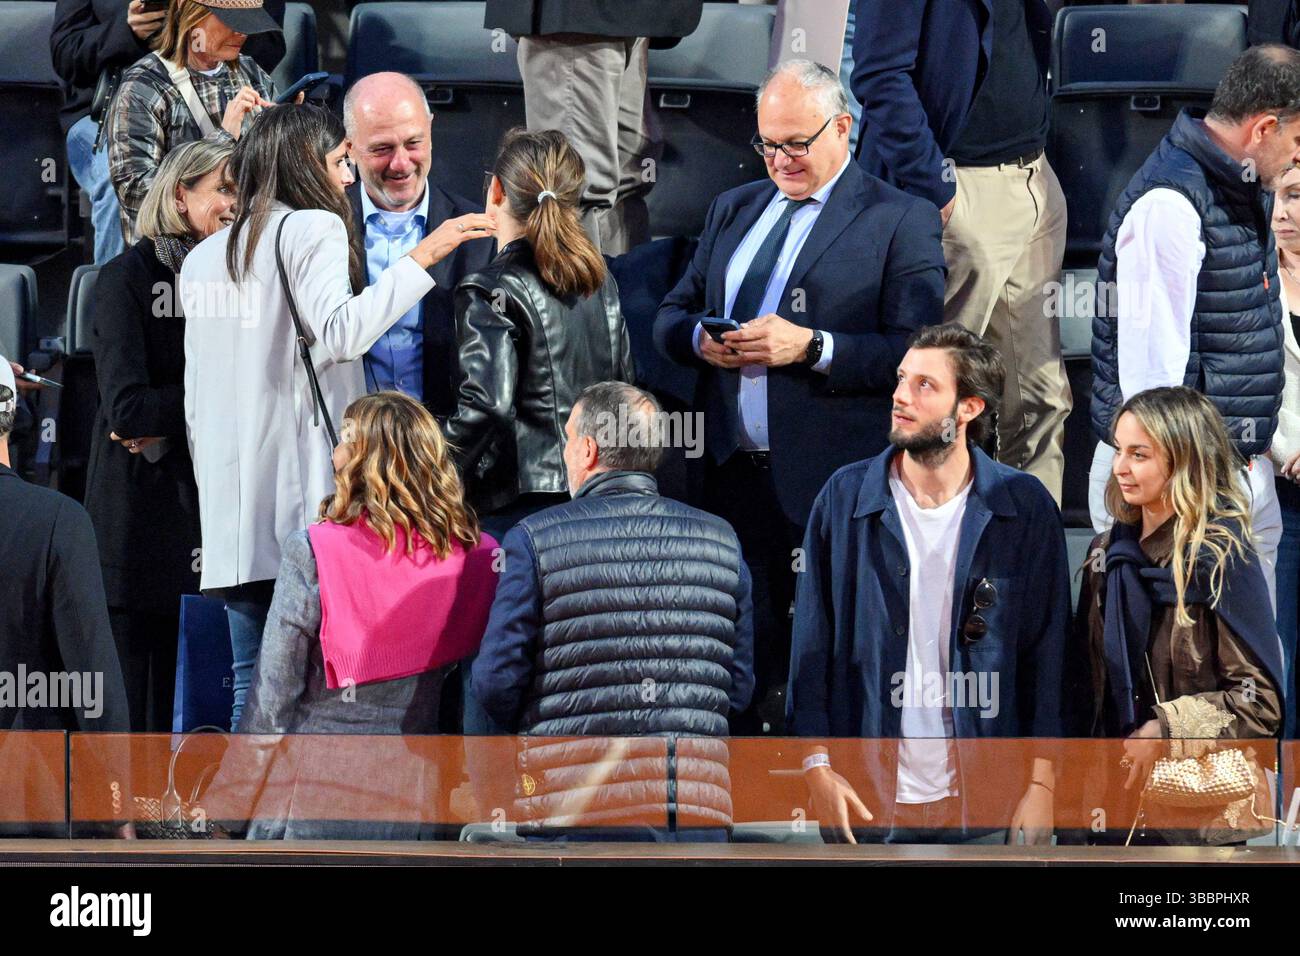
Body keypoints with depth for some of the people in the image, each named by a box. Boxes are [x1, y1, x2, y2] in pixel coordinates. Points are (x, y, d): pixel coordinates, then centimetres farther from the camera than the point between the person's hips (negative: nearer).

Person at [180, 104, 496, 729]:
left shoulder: (201, 258, 18)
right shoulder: (312, 230, -3)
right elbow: (338, 334, -21)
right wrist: (421, 258, -18)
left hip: (233, 512, 7)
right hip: (307, 503, -6)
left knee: (253, 692, 5)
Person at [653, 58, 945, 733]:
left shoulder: (901, 221, -1)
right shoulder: (734, 209, 20)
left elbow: (918, 350, -11)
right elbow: (670, 317, 21)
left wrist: (810, 347, -19)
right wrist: (700, 339, -3)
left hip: (834, 487, -5)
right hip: (734, 473, 5)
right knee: (747, 647, 5)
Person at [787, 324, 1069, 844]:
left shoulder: (1025, 507, 0)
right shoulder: (844, 498, 2)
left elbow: (1048, 656, 1)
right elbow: (811, 645, 3)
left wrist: (1041, 785, -5)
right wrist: (817, 766, -6)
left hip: (985, 800, 0)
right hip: (866, 798, 1)